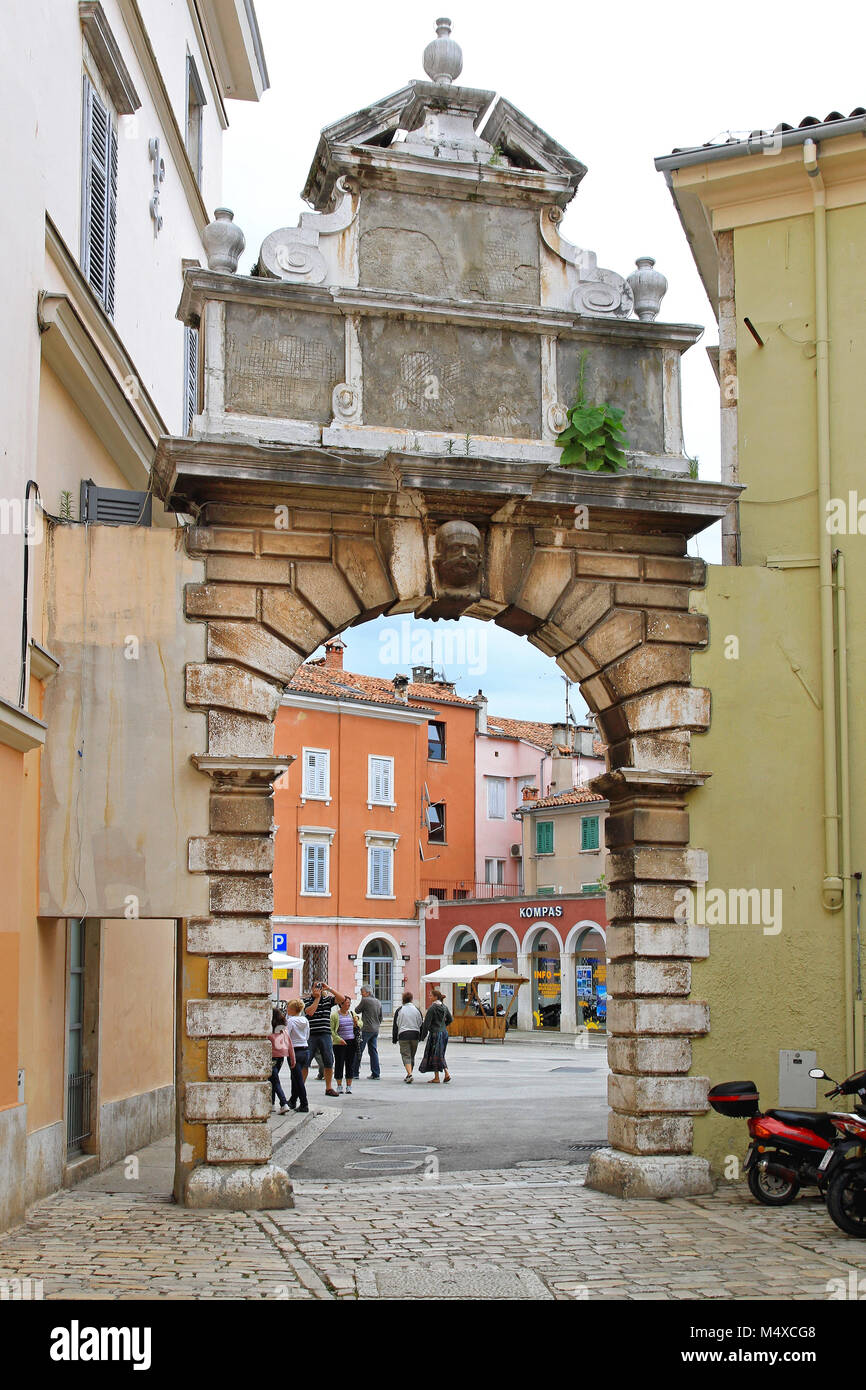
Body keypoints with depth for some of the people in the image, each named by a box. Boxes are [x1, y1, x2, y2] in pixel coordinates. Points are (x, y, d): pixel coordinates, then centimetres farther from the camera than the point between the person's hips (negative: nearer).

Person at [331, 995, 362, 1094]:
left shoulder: (352, 1013, 11)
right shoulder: (334, 1015, -4)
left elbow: (361, 1024, 20)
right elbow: (331, 1030, -6)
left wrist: (357, 1023, -2)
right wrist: (338, 1039, -15)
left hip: (352, 1042, 4)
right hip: (339, 1044, -4)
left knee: (350, 1064, 5)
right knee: (339, 1064, -1)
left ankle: (349, 1086, 12)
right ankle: (339, 1087, 9)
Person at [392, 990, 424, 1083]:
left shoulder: (399, 1010, -1)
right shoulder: (417, 1009, 5)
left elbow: (395, 1025, 2)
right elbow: (421, 1024, 9)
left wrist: (394, 1039, 8)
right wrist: (421, 1037, 17)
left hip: (403, 1035, -3)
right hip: (415, 1035, 3)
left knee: (406, 1056, -4)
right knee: (412, 1056, 15)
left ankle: (409, 1074, -22)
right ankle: (409, 1074, 24)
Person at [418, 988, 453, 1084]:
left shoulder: (432, 1008, -15)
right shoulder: (445, 1007, 7)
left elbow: (427, 1022, -15)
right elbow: (450, 1019, 16)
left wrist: (423, 1035, -7)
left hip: (435, 1033, -7)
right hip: (444, 1032, 7)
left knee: (434, 1055, 2)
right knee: (440, 1055, 18)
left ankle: (436, 1077, 4)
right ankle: (446, 1074, 8)